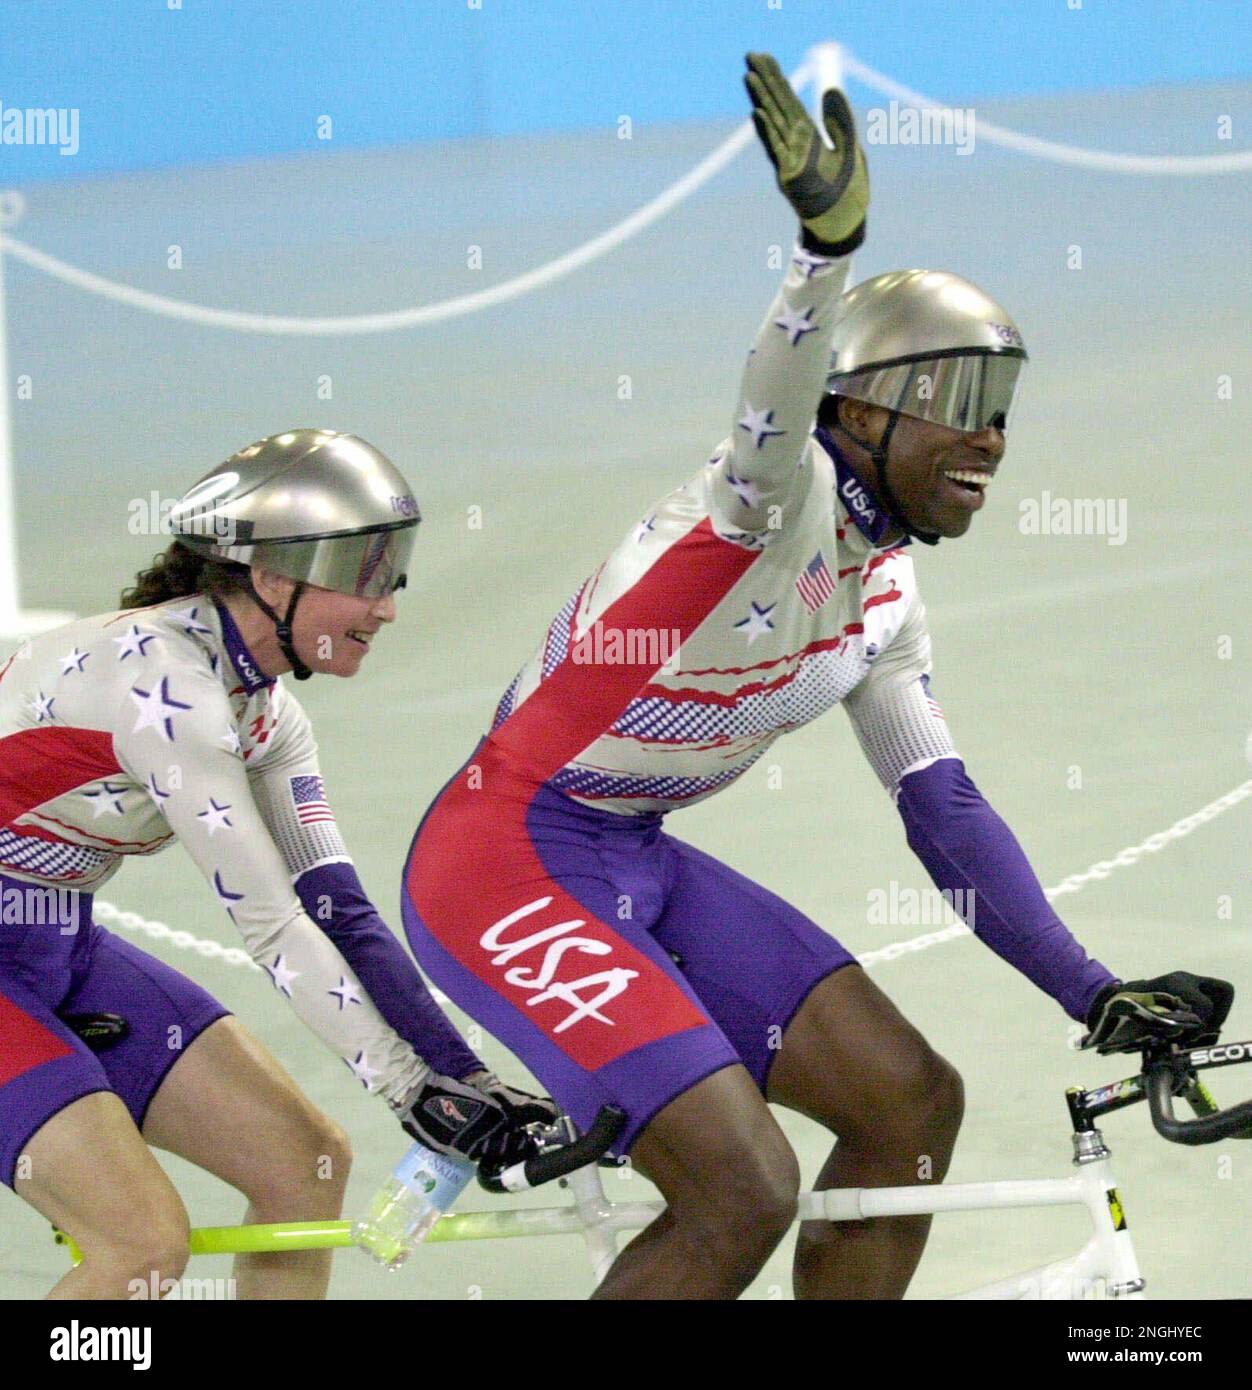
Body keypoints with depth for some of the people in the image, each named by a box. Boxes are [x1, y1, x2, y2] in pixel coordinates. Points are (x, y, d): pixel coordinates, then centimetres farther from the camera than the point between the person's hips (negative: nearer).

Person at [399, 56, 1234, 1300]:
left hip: (633, 869, 10)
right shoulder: (780, 505, -17)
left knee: (911, 1104, 8)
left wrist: (1096, 996, 9)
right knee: (745, 1192, -20)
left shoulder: (881, 594, 10)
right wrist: (827, 242, -62)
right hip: (505, 862, -10)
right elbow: (777, 410, -41)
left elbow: (946, 811, 14)